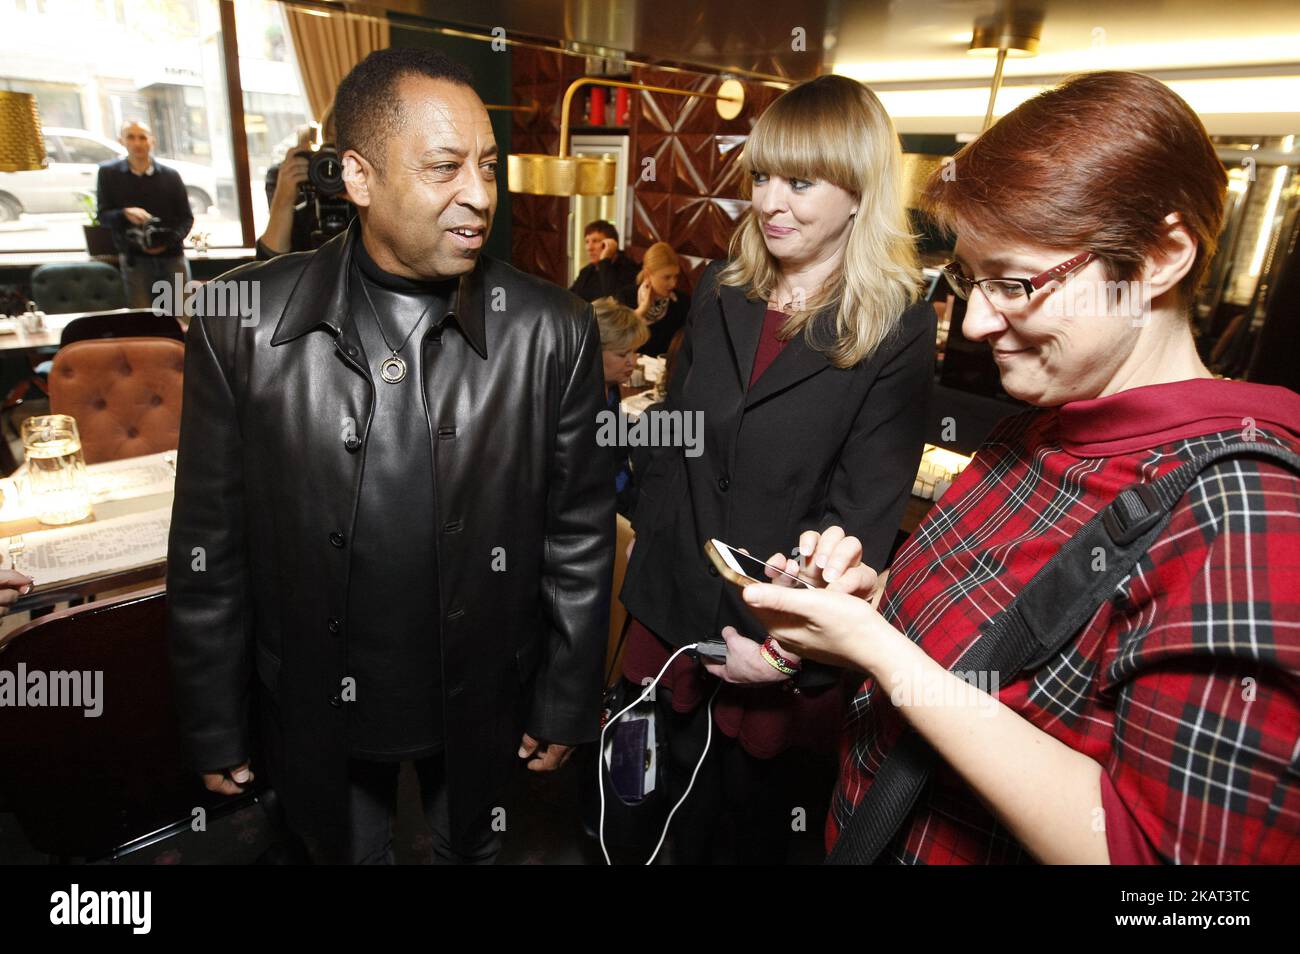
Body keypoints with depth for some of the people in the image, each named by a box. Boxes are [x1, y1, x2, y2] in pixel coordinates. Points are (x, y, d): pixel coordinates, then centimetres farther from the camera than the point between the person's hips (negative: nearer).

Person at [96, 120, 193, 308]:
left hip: (172, 255, 1)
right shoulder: (109, 173, 7)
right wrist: (125, 214, -18)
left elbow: (186, 217, 8)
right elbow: (103, 216, 5)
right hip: (134, 258, -1)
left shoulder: (170, 175, 8)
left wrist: (169, 241, -10)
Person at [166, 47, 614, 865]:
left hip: (482, 705, 0)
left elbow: (579, 538, -8)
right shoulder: (243, 325, -12)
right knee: (345, 851, 26)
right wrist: (216, 730, 0)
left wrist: (566, 707, -2)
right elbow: (210, 546, -5)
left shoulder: (553, 330, -14)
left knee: (472, 850, 25)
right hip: (316, 708, 1)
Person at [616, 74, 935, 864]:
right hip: (677, 613, 4)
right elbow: (670, 451, 5)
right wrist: (648, 586, 3)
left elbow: (864, 514, -13)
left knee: (757, 804, 19)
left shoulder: (898, 330, -11)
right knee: (685, 790, 22)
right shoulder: (721, 291, 3)